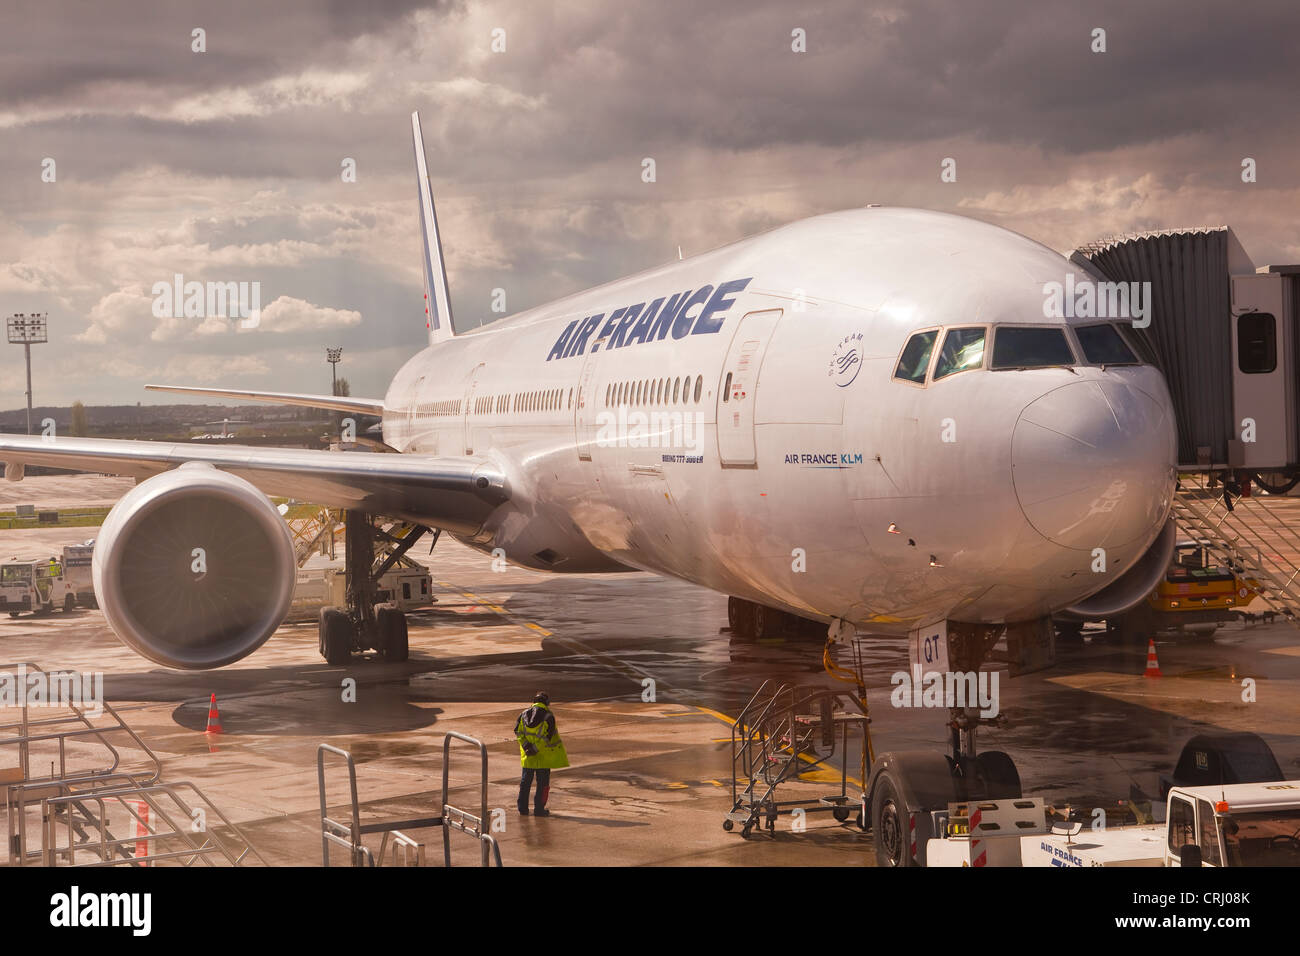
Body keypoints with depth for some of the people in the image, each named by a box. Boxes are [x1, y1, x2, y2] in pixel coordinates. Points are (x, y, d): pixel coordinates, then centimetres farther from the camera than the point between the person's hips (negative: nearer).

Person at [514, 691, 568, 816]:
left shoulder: (524, 715, 2)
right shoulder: (548, 717, -12)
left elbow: (518, 733, -2)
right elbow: (547, 738, -17)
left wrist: (526, 746, -7)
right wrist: (535, 749, -13)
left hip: (527, 757, 4)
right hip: (543, 757, -4)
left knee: (525, 781, 15)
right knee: (542, 782, 7)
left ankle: (522, 807, 18)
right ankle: (539, 809, 8)